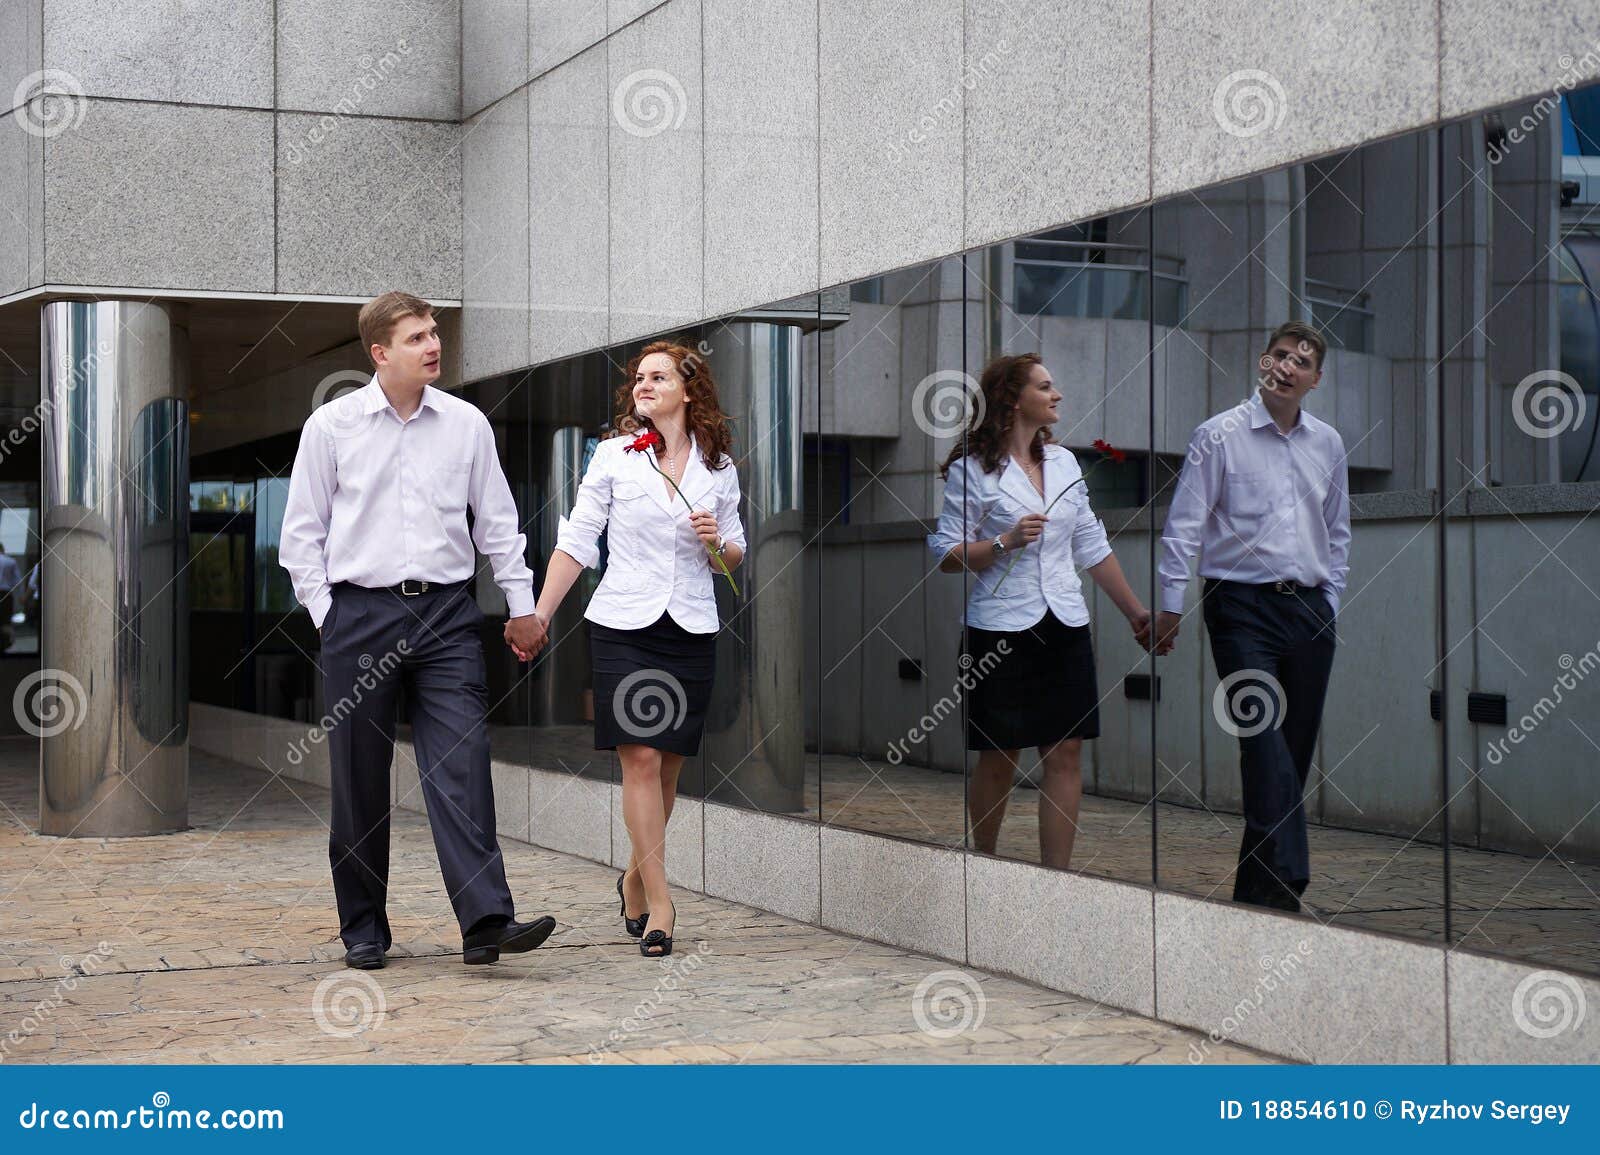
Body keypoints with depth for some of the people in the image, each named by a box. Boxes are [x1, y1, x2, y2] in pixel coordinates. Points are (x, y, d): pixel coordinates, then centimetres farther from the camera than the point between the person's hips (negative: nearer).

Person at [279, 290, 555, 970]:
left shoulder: (466, 423, 7)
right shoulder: (331, 426, 2)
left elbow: (497, 521, 14)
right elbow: (302, 531, 7)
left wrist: (521, 603, 12)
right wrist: (324, 613, 1)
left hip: (447, 613, 1)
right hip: (359, 612, -1)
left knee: (462, 766, -9)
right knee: (359, 778, 4)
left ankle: (485, 920, -14)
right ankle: (363, 930, 14)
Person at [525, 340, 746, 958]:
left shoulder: (719, 467, 7)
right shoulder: (613, 455, 2)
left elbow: (732, 561, 14)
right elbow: (576, 543, 4)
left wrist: (718, 542, -8)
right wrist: (538, 619, 1)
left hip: (692, 629, 2)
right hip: (624, 624, -2)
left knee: (668, 763, 6)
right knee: (640, 758, -10)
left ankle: (636, 877, 28)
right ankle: (660, 902, -7)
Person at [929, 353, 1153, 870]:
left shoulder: (1063, 461, 12)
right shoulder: (971, 468, -4)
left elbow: (1092, 546, 18)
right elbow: (946, 554, -5)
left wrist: (1135, 610, 18)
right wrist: (1006, 542, -18)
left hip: (1065, 627, 5)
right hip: (1000, 631, -4)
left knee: (1066, 753, -2)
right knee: (999, 759, 3)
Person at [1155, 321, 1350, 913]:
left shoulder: (1328, 443, 13)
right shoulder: (1218, 435, -1)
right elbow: (1184, 525, -2)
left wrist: (1330, 601, 17)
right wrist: (1171, 604, -5)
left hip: (1309, 608, 5)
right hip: (1242, 607, -5)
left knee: (1297, 750, 6)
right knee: (1266, 745, -16)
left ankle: (1256, 888, 15)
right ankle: (1285, 880, -21)